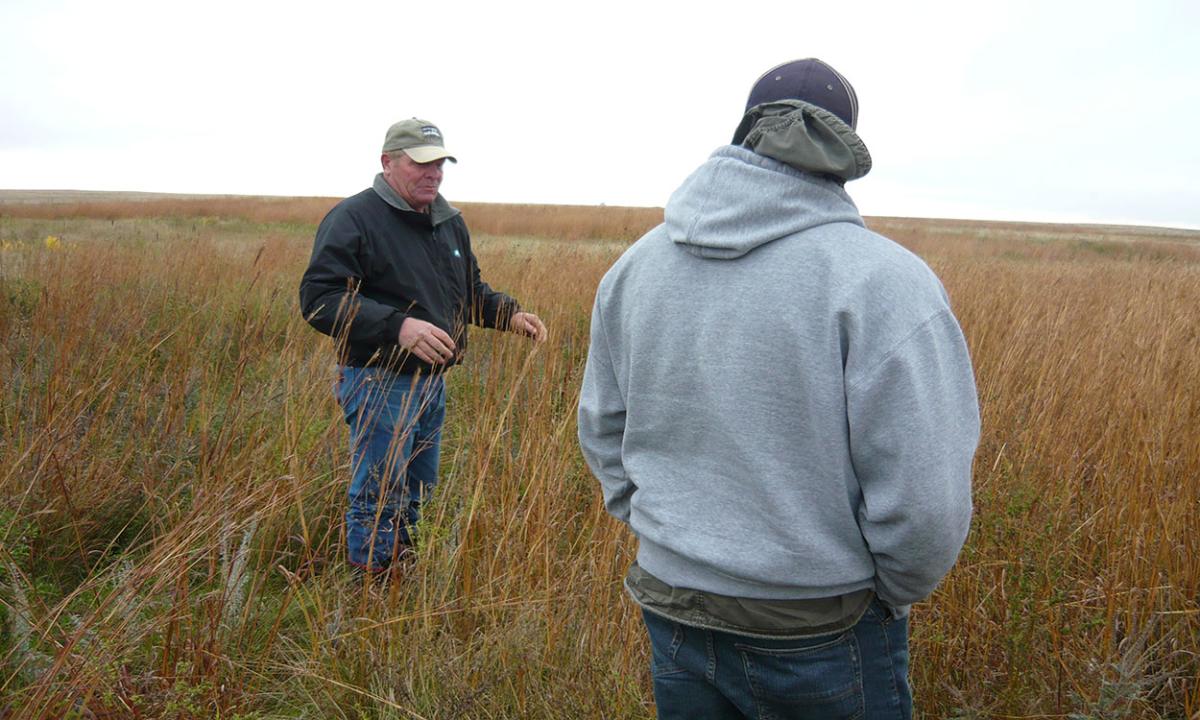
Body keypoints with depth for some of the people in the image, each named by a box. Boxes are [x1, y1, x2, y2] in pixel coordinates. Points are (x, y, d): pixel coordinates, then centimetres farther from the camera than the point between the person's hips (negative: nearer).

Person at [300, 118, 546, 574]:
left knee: (416, 494, 20)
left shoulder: (450, 221, 11)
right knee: (379, 502, -1)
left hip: (433, 381, 8)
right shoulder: (353, 218, -13)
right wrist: (397, 326, -33)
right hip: (379, 383, -8)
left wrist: (509, 314, 2)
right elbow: (319, 298, -22)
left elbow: (471, 292, 22)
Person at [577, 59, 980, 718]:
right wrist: (892, 596, 0)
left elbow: (601, 430, 7)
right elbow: (923, 499, -19)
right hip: (821, 634, -4)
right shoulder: (885, 280, -18)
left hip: (670, 612, 5)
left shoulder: (637, 263, -2)